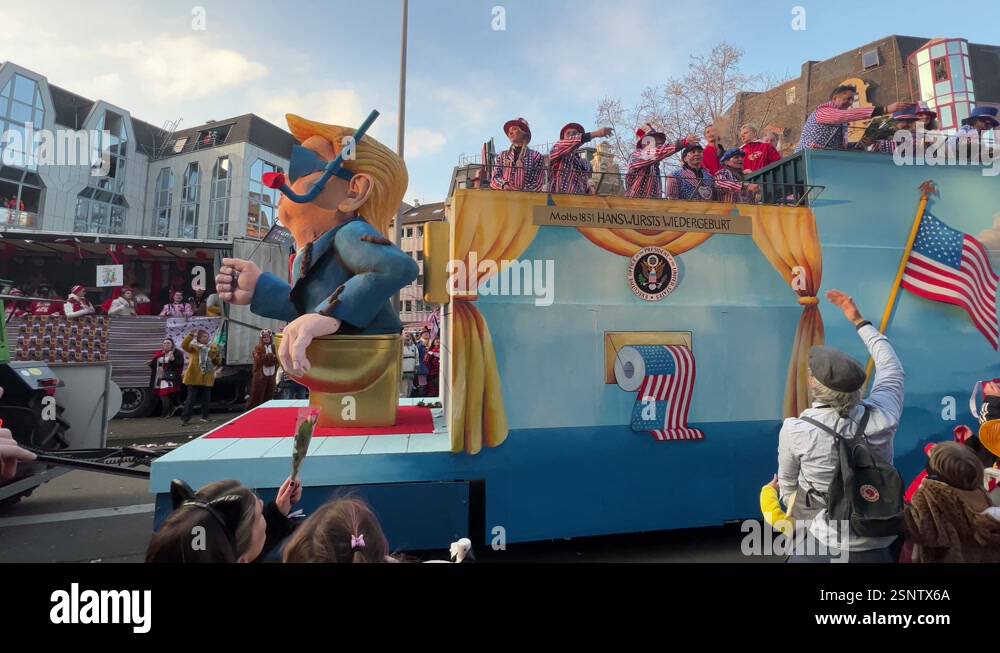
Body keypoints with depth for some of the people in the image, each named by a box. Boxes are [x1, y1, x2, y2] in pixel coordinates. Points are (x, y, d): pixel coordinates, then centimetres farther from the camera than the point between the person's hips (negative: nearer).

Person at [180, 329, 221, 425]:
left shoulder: (213, 348, 10)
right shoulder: (193, 347, 1)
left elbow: (219, 362, 13)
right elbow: (184, 345, -20)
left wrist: (214, 357, -9)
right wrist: (191, 335, -26)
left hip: (207, 378, 4)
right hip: (194, 378, -4)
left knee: (206, 399, 9)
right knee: (191, 399, -3)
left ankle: (204, 417, 22)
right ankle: (185, 418, 2)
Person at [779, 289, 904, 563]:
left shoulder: (795, 430, -21)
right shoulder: (883, 415, -15)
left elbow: (787, 483, -2)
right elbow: (891, 366, 7)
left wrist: (796, 515, 19)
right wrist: (859, 320, 15)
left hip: (828, 545, -3)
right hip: (884, 543, 3)